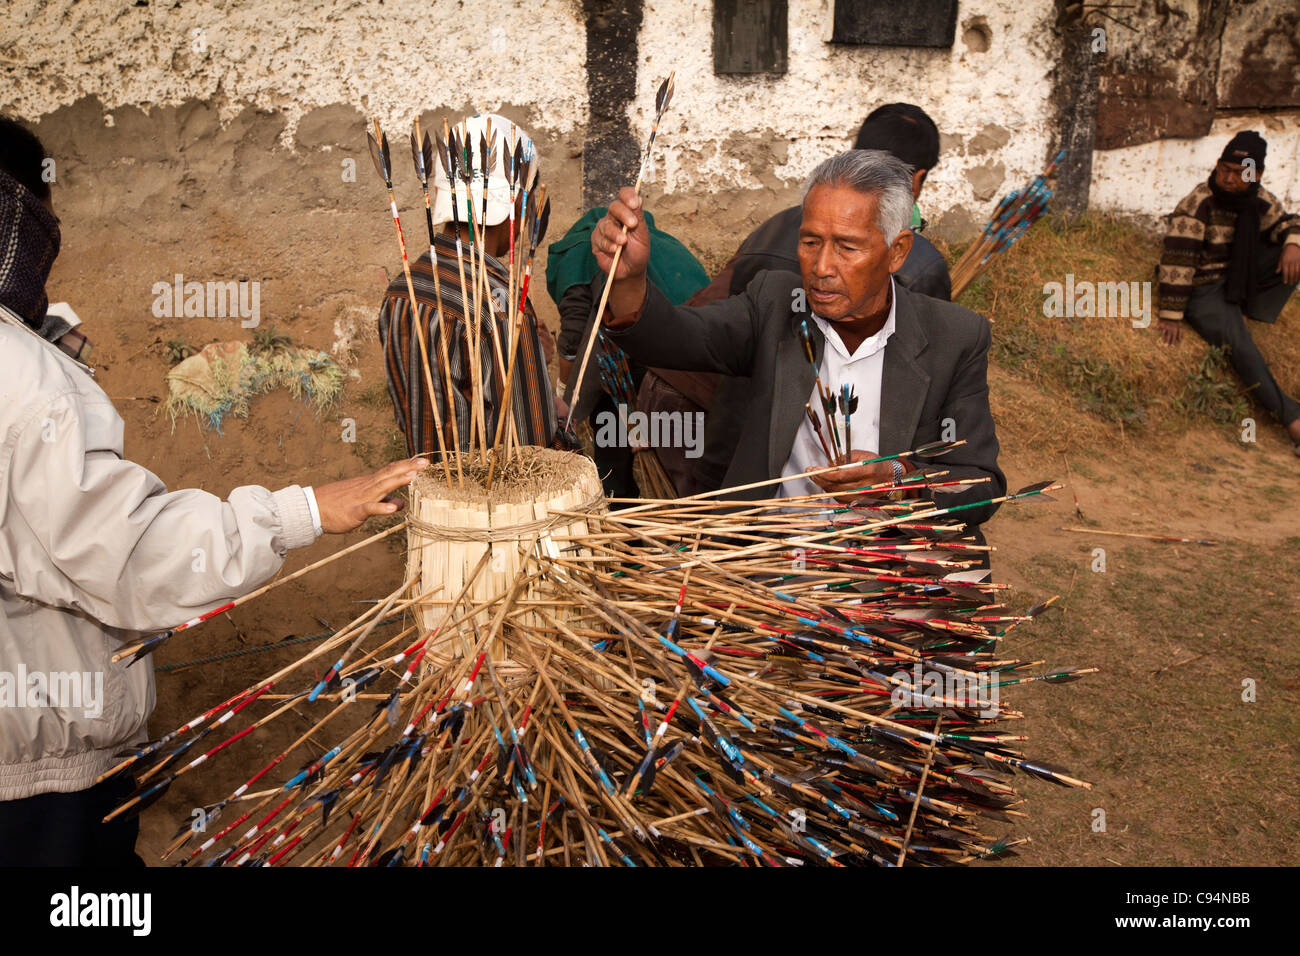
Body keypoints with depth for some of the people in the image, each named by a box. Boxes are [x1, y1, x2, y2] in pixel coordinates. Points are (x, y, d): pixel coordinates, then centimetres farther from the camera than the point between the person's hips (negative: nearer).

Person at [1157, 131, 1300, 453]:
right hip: (1203, 288, -7)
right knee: (1240, 345, -24)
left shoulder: (1260, 200, -4)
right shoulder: (1197, 204, -24)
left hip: (1240, 275, 7)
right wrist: (1172, 315, -29)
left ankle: (1248, 309, -4)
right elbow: (1177, 259, -27)